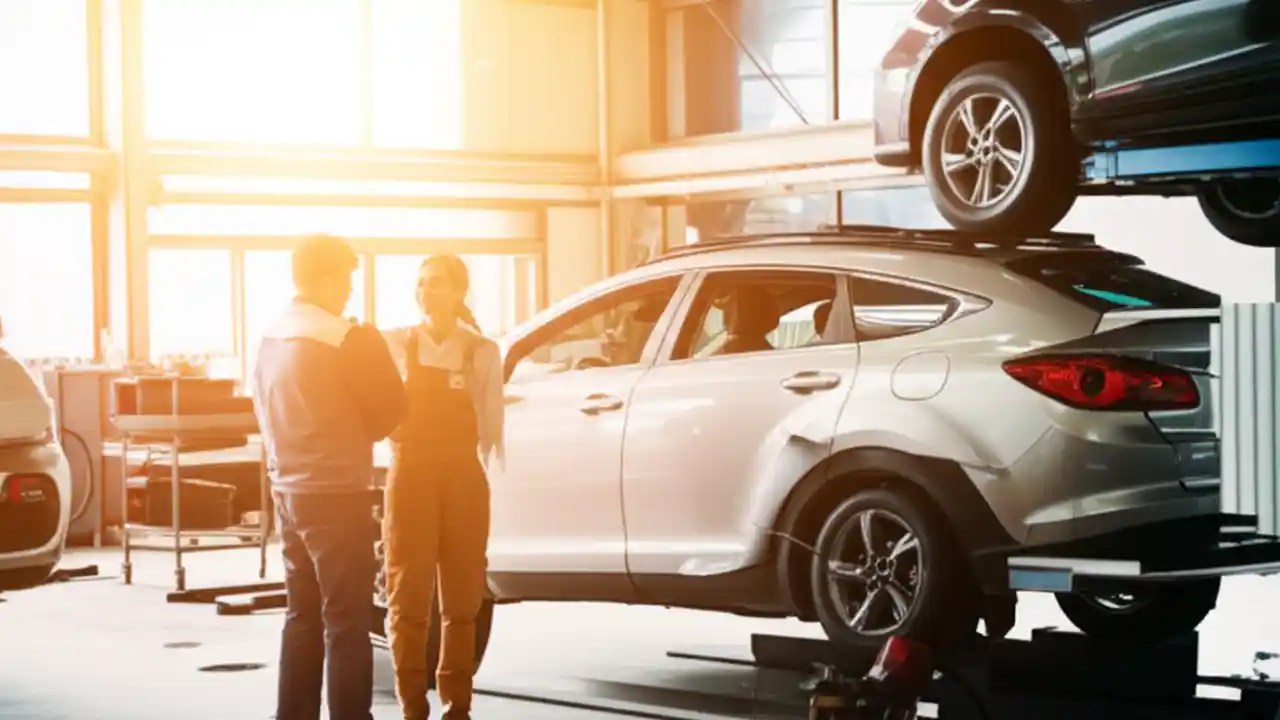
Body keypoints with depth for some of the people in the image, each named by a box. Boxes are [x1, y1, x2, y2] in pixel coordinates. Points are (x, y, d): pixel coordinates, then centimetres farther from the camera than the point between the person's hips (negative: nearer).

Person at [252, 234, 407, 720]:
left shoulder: (271, 340, 7)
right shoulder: (350, 342, -16)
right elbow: (390, 411, -7)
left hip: (288, 490, 8)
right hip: (337, 493, -8)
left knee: (303, 616, 16)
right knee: (347, 622, -3)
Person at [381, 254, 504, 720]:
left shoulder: (482, 351, 4)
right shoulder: (397, 344, 4)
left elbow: (491, 426, 5)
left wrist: (495, 479, -1)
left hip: (463, 478, 1)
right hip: (410, 476, 0)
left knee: (461, 599, 5)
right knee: (408, 597, -1)